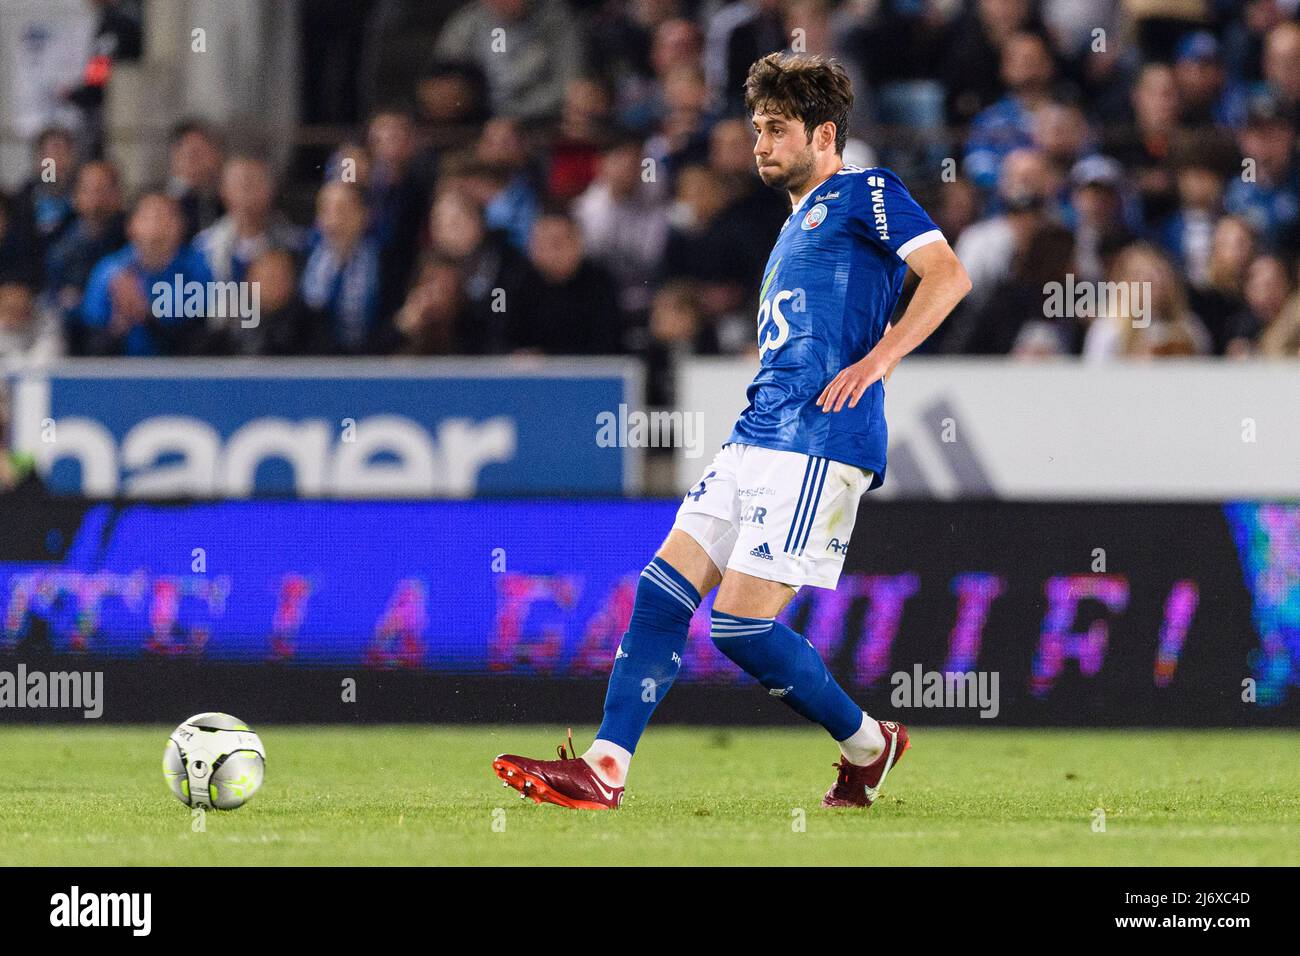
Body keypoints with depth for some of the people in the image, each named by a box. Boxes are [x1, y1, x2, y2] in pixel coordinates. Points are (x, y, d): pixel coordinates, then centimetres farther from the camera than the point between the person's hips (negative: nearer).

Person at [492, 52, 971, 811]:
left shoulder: (865, 193, 0)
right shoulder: (797, 227, 27)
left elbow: (948, 275, -13)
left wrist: (877, 361, -20)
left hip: (820, 441, -9)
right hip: (756, 437, 9)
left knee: (742, 623, -12)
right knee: (664, 589, -3)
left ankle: (869, 746, 7)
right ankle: (605, 771, -7)